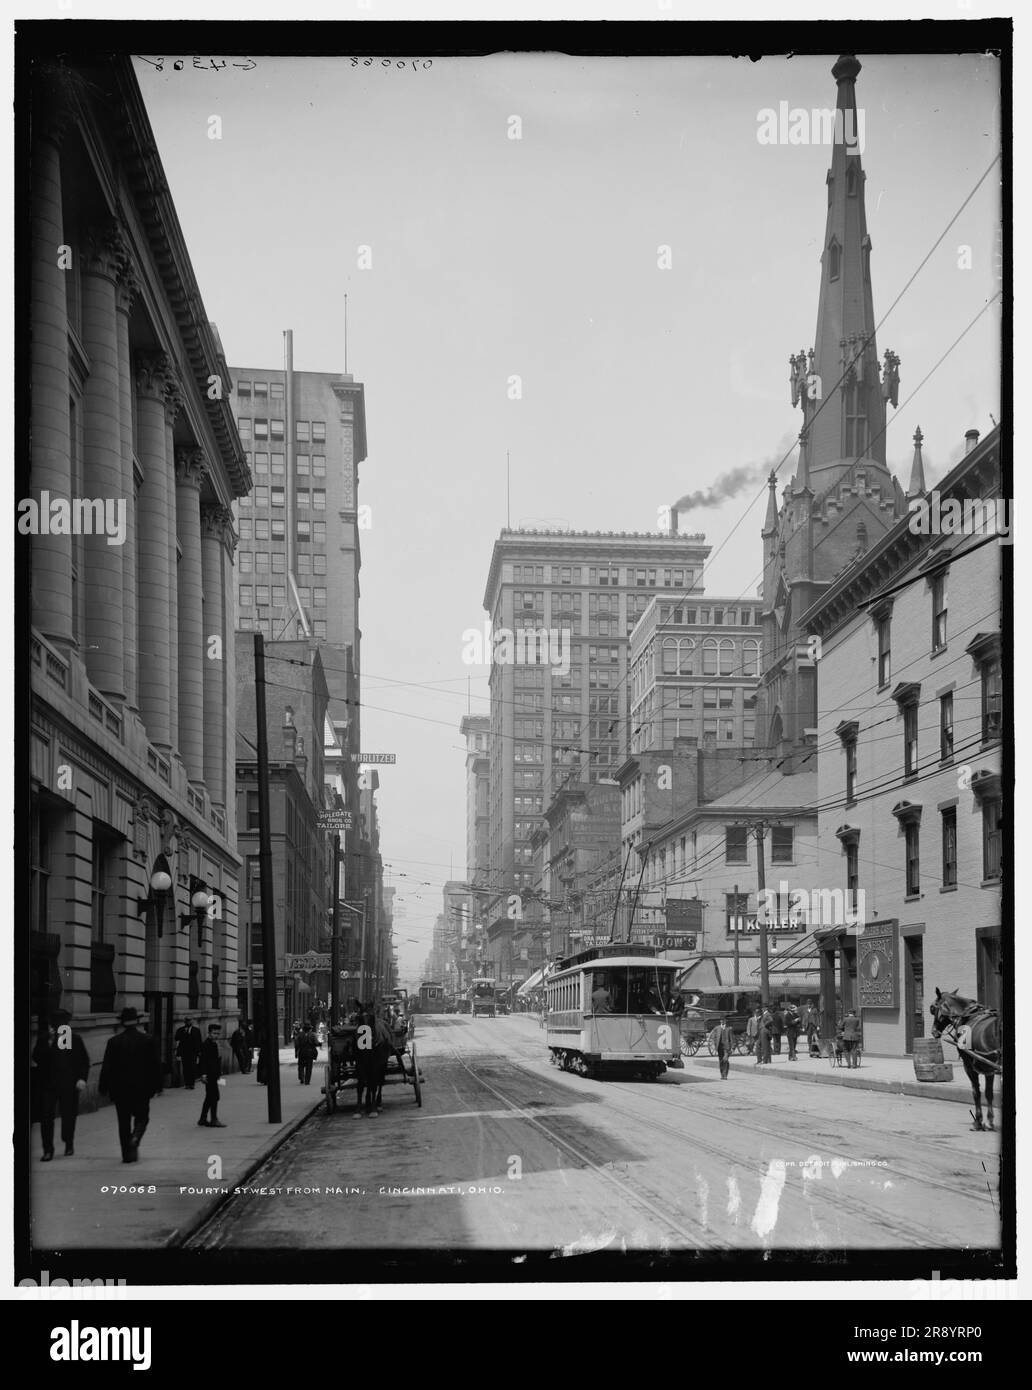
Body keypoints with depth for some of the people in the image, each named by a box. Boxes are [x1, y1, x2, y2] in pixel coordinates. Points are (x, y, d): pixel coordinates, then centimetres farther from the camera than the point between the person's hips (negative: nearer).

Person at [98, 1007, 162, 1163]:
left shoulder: (114, 1042, -4)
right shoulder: (147, 1040, -4)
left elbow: (107, 1066, -3)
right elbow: (155, 1065, -1)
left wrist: (103, 1087, 4)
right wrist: (156, 1085, 7)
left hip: (120, 1088, 0)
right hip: (141, 1088, 0)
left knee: (124, 1122, 8)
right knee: (141, 1118, 13)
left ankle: (127, 1154, 6)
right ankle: (135, 1138, -15)